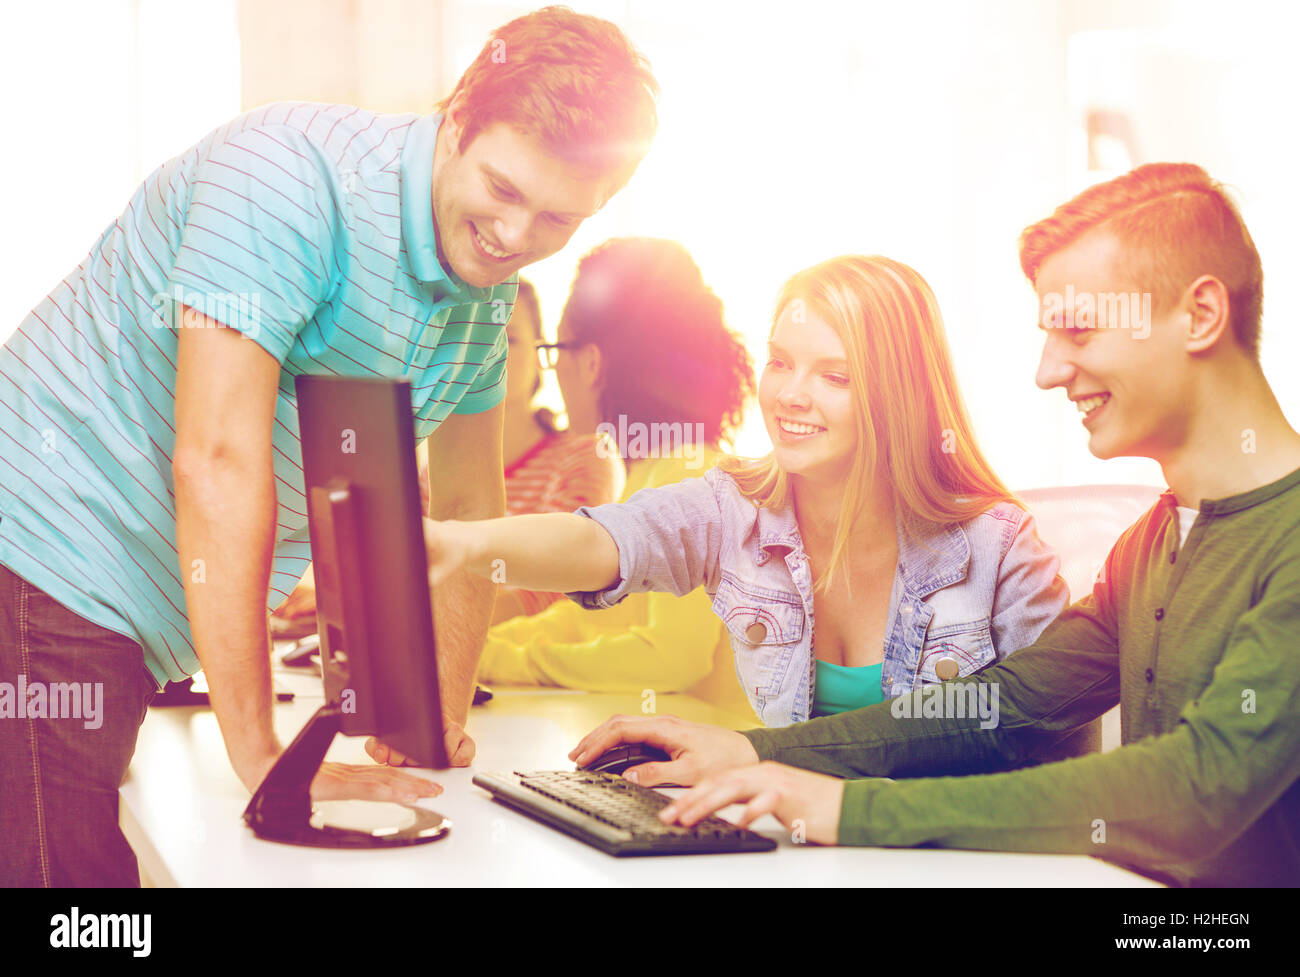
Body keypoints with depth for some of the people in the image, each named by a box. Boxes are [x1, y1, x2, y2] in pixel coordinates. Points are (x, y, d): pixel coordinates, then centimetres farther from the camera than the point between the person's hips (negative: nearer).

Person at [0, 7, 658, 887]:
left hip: (134, 619, 8)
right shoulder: (293, 177, -22)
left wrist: (442, 717, 9)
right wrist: (260, 756, -25)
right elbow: (219, 463, -27)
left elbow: (468, 509, 16)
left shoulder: (489, 292, 5)